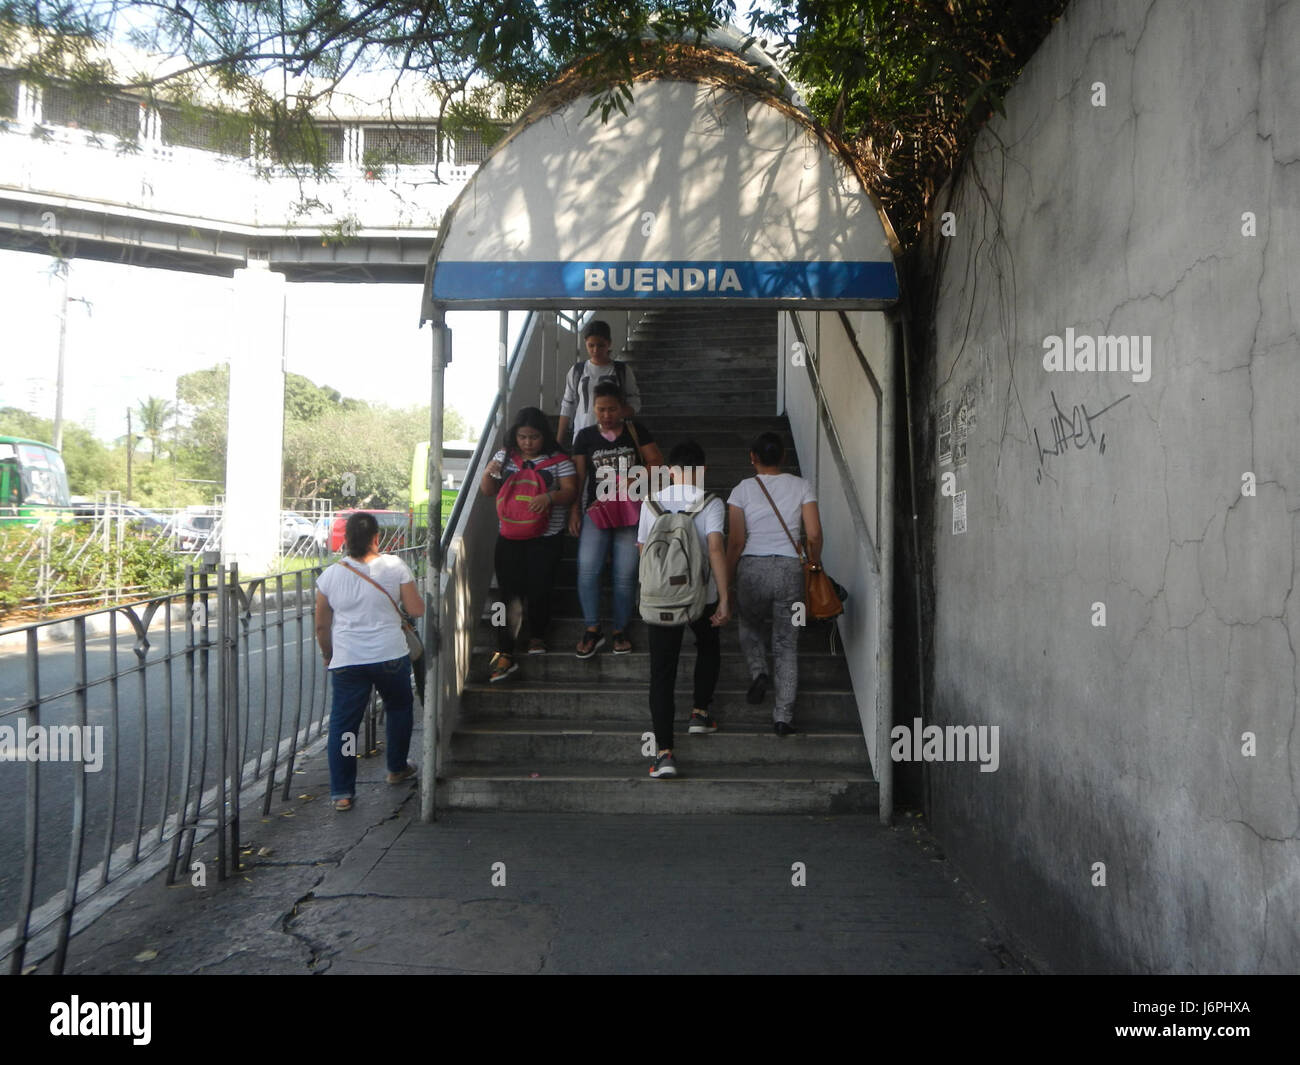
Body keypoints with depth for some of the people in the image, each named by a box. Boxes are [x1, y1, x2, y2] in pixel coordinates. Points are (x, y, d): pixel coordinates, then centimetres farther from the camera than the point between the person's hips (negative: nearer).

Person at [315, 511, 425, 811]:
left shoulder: (330, 575, 0)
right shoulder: (394, 566, -6)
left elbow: (321, 626, 7)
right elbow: (416, 610, -4)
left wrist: (328, 655, 22)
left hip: (347, 661, 1)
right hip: (391, 657, 0)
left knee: (343, 723, 8)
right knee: (398, 708, 23)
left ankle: (342, 793, 7)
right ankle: (397, 769, 35)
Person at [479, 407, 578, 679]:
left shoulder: (558, 460, -2)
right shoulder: (504, 457, 7)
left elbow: (570, 491, -8)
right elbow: (488, 492, 10)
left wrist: (550, 496, -28)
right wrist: (488, 474, -12)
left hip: (546, 537, -2)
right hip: (510, 535, 2)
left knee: (539, 588, 0)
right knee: (509, 590, -3)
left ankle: (537, 636, 28)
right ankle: (505, 653, -1)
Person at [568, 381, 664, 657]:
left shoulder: (636, 431, 3)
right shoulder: (585, 436, 5)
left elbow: (657, 462, 0)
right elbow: (578, 476, 6)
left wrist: (635, 477, -17)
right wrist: (574, 510, -1)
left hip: (630, 512, 0)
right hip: (597, 510, 1)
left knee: (626, 574, 2)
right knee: (587, 569, -11)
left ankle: (620, 630, 17)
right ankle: (593, 630, 3)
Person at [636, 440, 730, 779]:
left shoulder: (652, 502, 2)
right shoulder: (711, 503, -6)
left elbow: (642, 548, 10)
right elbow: (715, 549, -18)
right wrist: (724, 599, -16)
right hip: (702, 596, -1)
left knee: (662, 672, 3)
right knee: (709, 648, 30)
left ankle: (664, 753, -3)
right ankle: (700, 712, 33)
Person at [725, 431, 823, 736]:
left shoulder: (742, 490, -2)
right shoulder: (801, 486, 2)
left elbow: (736, 541, -6)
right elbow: (814, 534, -3)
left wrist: (728, 577, 5)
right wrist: (814, 563, 14)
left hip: (752, 568, -1)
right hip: (790, 570, 1)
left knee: (750, 626, 27)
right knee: (787, 644, 10)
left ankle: (758, 671, 1)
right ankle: (783, 716, 7)